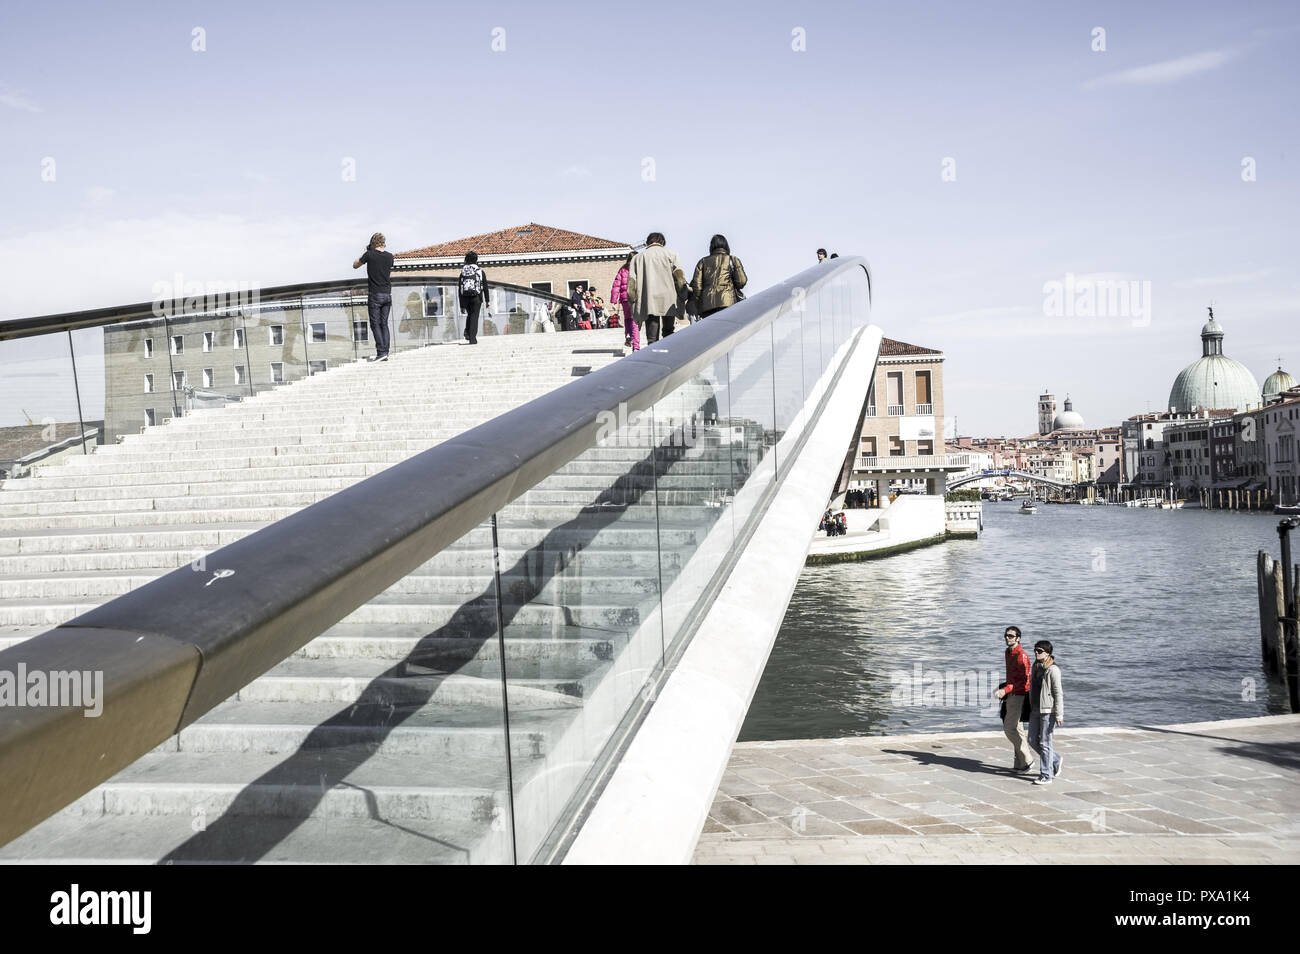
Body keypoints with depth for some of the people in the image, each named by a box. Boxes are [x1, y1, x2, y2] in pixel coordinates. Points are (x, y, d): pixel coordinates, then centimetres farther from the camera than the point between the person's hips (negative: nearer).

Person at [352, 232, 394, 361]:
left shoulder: (369, 255, -7)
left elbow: (355, 265, 8)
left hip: (375, 295, -4)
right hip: (387, 294, 4)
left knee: (375, 324, -2)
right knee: (384, 324, 9)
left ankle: (381, 352, -12)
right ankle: (385, 353, 5)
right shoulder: (390, 256, 4)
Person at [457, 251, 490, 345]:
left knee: (469, 315, 23)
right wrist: (487, 300, 5)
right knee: (474, 317, 0)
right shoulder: (480, 271, 0)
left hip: (465, 298, 3)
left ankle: (467, 332, 6)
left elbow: (460, 289, 6)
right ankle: (472, 338, -8)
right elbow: (485, 287, -1)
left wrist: (462, 305, 10)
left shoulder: (463, 273, 6)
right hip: (476, 298, -3)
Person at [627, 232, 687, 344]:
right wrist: (683, 296, -1)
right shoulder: (671, 255, 11)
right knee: (668, 332, 12)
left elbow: (631, 281, 8)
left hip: (648, 301, 1)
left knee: (652, 338, -1)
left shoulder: (638, 258, 16)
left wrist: (632, 302, 8)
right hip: (668, 300, 0)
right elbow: (680, 277, -1)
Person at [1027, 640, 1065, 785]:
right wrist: (1031, 708, 21)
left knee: (1045, 743, -3)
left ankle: (1046, 776, 5)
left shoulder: (1053, 670, -13)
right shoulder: (1036, 667, 11)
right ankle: (1056, 760, 31)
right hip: (1036, 710, 8)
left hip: (1048, 711, -8)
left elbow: (1058, 693, -14)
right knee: (1033, 740, 11)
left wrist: (1059, 714, -16)